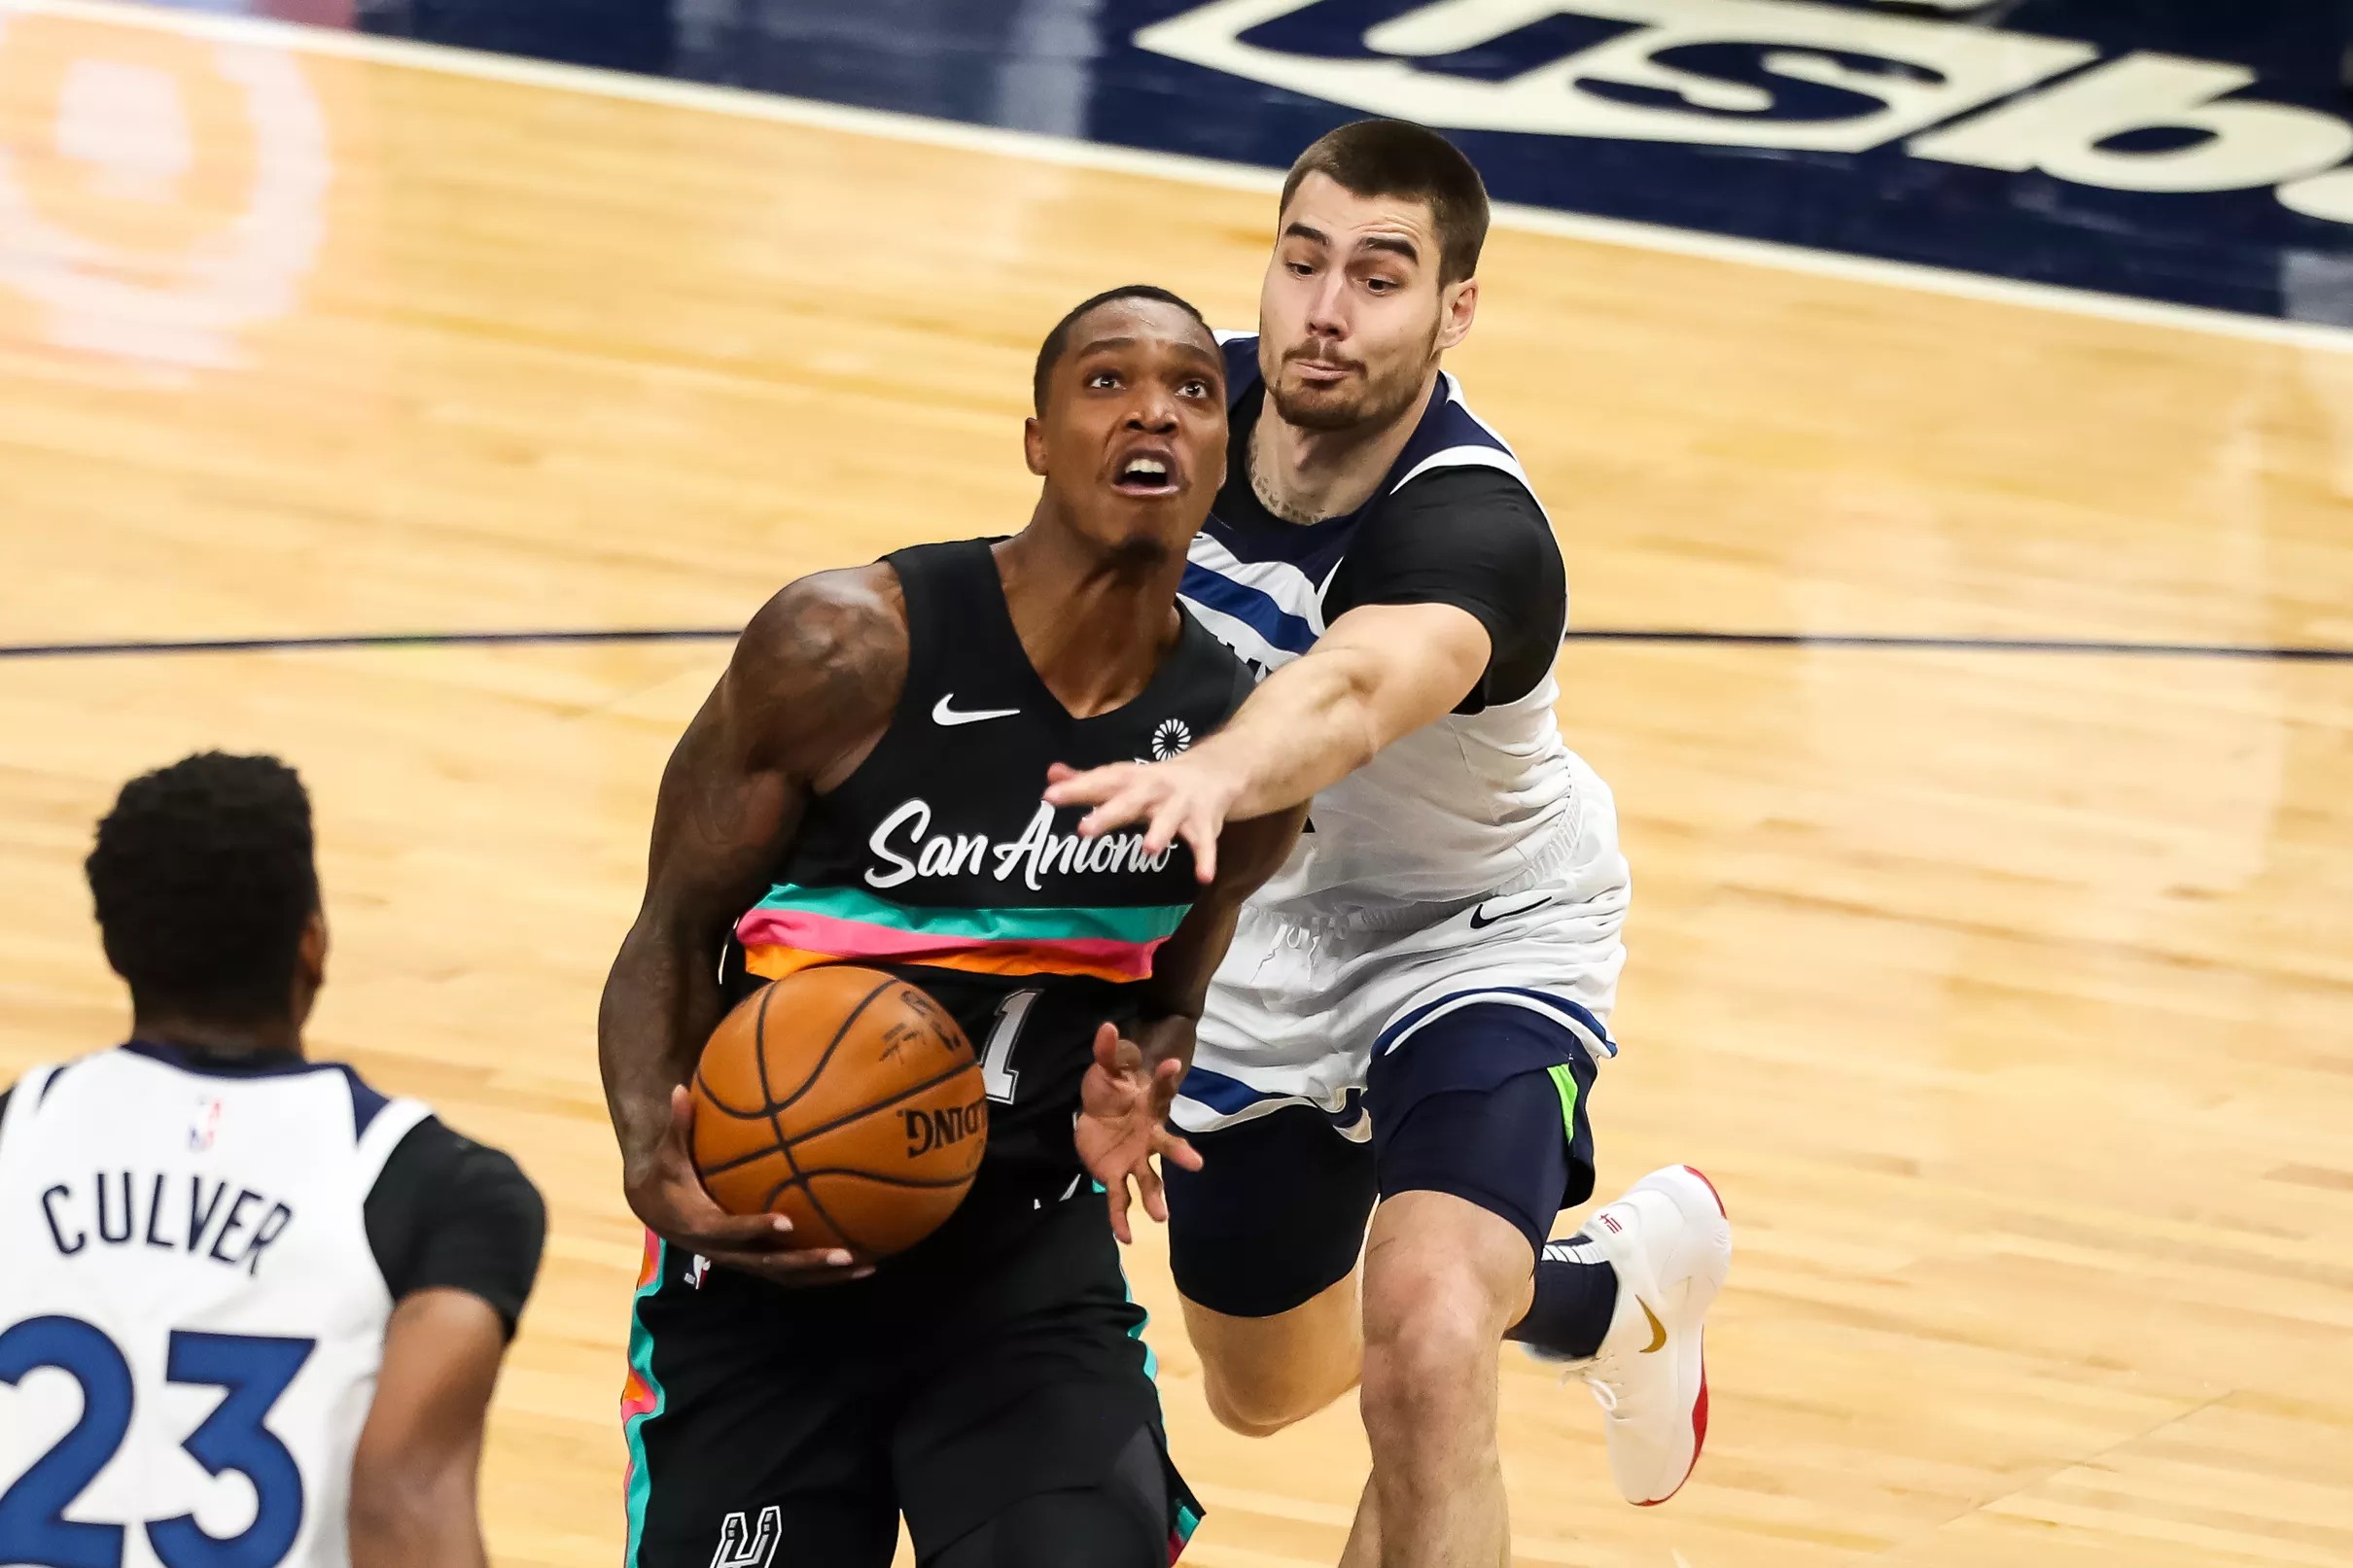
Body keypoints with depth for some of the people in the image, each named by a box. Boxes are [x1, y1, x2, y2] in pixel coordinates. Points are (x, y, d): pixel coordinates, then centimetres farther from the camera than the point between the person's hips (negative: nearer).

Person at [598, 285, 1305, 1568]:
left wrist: (1130, 1103, -8)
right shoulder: (847, 647, -16)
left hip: (1029, 1266, 2)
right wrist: (655, 1167, -24)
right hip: (766, 1255, -2)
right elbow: (671, 939, -6)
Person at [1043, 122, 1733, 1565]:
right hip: (1253, 950, 7)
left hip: (1476, 944, -7)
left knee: (1425, 1358, -33)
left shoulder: (1474, 531, -37)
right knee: (1264, 1389, 25)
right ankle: (1617, 1284, 53)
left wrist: (1210, 777, -80)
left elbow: (1359, 686, -61)